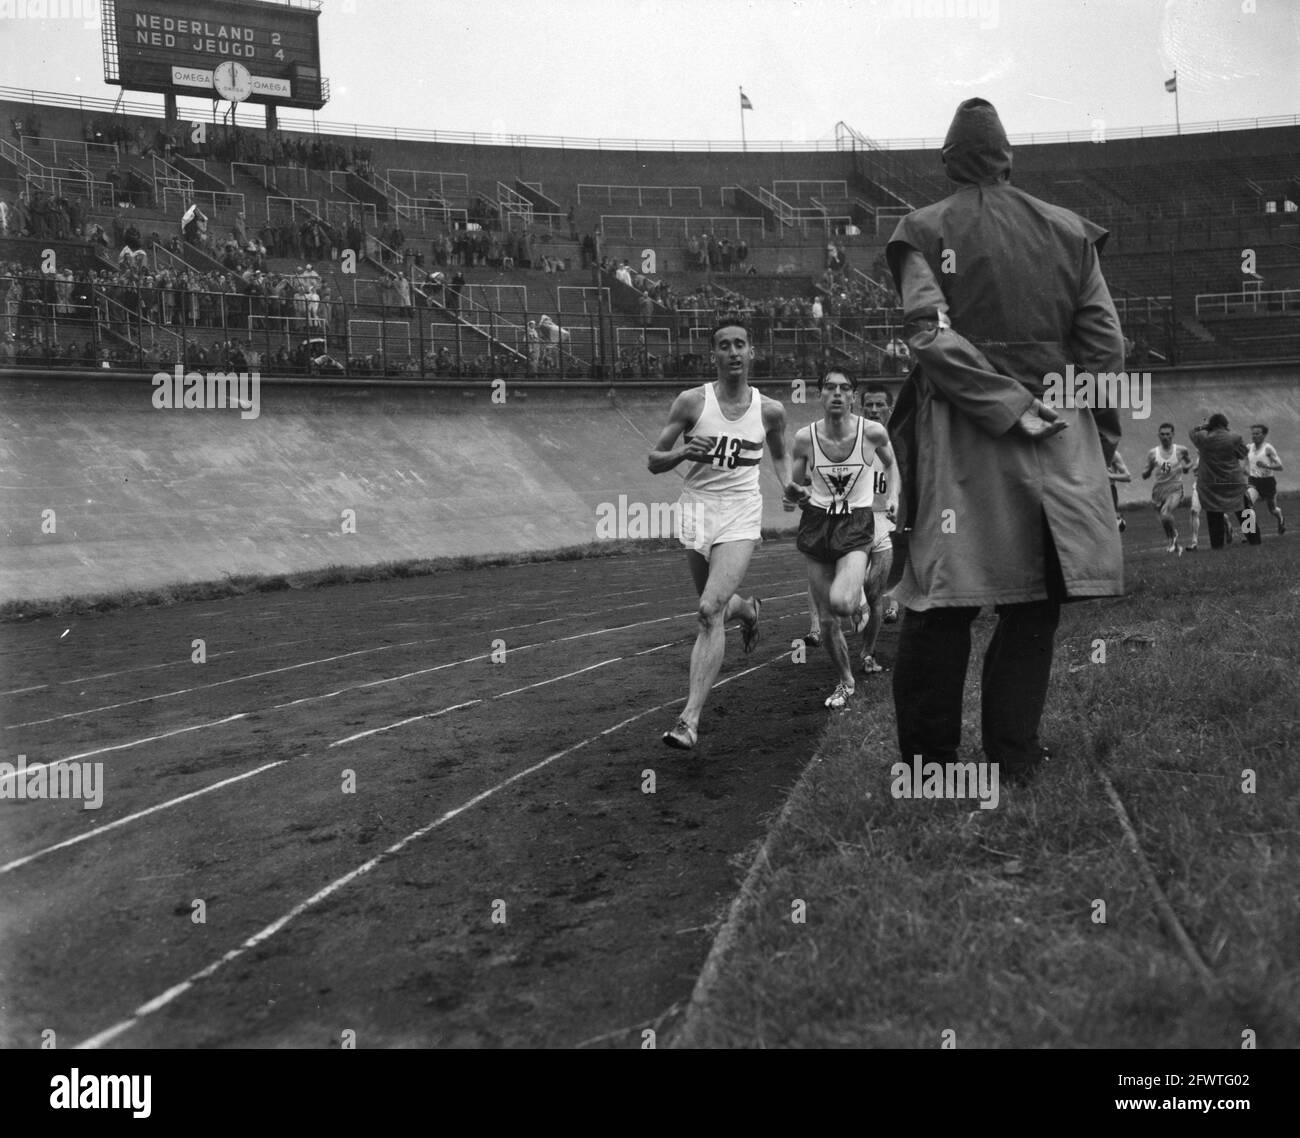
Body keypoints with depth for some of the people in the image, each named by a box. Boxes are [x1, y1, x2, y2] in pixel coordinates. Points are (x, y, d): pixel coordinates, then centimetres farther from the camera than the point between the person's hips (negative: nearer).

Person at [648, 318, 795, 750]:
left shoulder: (770, 410, 1)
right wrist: (683, 451, -21)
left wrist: (788, 485, 2)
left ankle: (690, 718, -19)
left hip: (741, 514, -2)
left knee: (710, 611, -18)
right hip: (697, 509, 2)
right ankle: (747, 609, 57)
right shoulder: (692, 402, -4)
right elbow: (654, 462, -1)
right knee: (716, 606, 18)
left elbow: (780, 455, 21)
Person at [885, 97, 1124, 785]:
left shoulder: (924, 231, 2)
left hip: (959, 439, -2)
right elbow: (1104, 343, 5)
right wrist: (1097, 443, 11)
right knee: (1034, 601, 8)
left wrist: (1005, 406, -12)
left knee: (939, 609, 3)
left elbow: (932, 337, -12)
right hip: (1059, 439, 2)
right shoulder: (1069, 231, 9)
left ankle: (926, 760, 8)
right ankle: (1012, 759, 11)